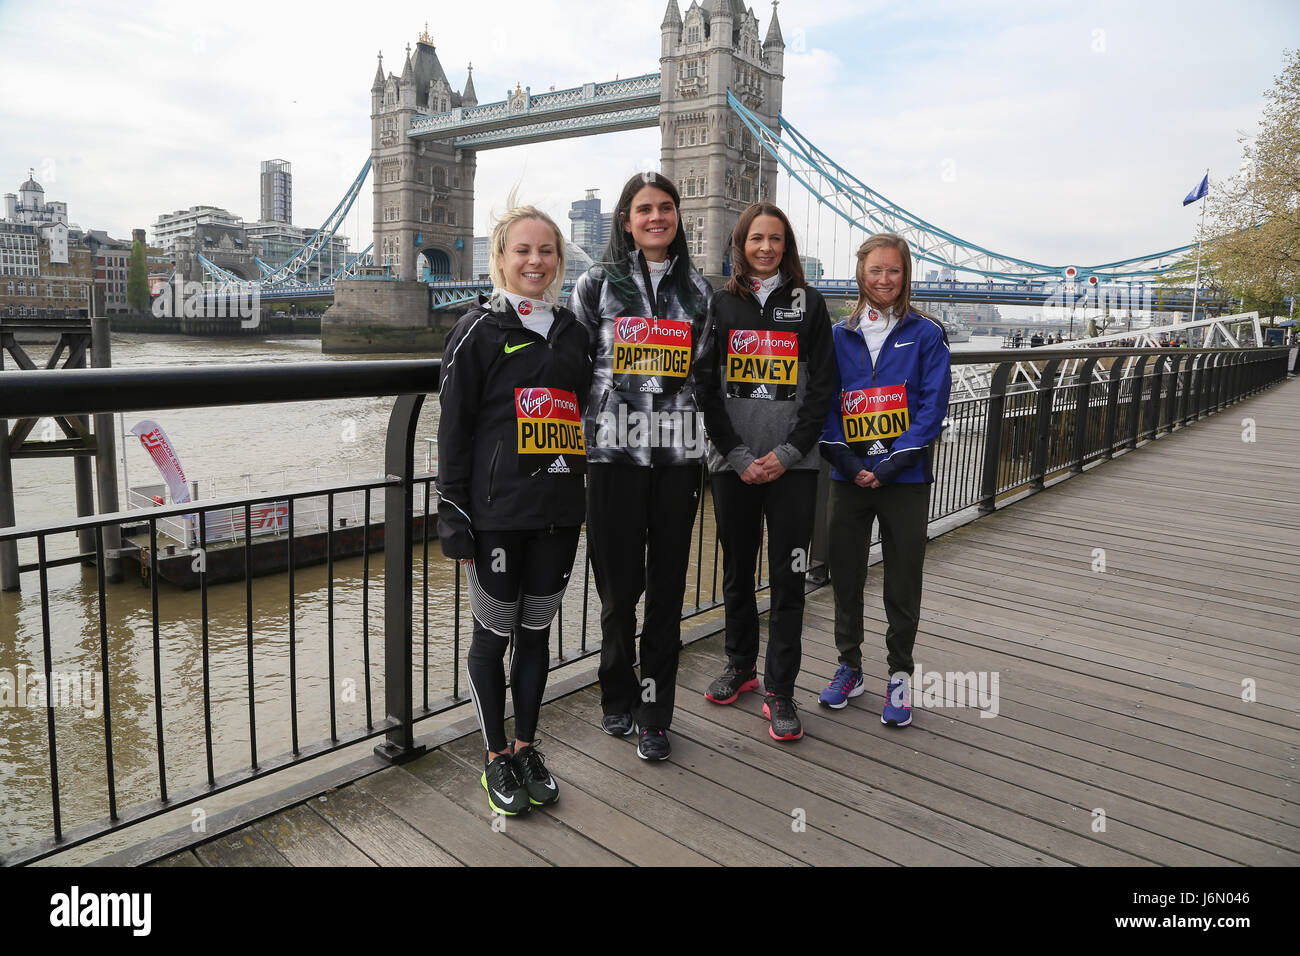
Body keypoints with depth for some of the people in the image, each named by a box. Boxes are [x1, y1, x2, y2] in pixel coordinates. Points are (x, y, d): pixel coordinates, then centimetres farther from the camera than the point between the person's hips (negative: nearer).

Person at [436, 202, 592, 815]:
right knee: (494, 633, 7)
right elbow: (454, 427, -5)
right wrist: (452, 515, -10)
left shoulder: (571, 331, 12)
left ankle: (527, 746, 30)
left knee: (536, 631, 14)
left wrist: (582, 496, 15)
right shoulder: (478, 330, -3)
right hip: (497, 512, -4)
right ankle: (497, 757, 23)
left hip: (560, 511, 5)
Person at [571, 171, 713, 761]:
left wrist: (713, 451, 10)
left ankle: (655, 715, 18)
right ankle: (618, 696, 27)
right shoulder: (597, 285, 3)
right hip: (616, 452, -2)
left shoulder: (697, 291, 11)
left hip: (678, 453, 2)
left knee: (668, 585, 5)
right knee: (619, 584, 4)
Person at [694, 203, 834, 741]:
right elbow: (706, 387, 2)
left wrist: (787, 452, -10)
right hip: (732, 464, 1)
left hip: (792, 465, -1)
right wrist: (738, 455, -7)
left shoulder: (808, 304, 6)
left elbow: (822, 387, 1)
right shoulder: (722, 306, 7)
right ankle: (740, 666, 31)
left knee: (788, 578, -1)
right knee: (737, 571, 12)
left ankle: (780, 692, 9)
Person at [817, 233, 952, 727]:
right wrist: (850, 464, -11)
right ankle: (849, 667, 28)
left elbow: (933, 407, -7)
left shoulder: (926, 335, -1)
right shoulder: (838, 336, 6)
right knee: (844, 574, 10)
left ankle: (900, 674, 23)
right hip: (848, 478, 2)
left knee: (903, 583, 6)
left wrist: (887, 467, -15)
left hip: (905, 480, -2)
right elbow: (823, 404, 2)